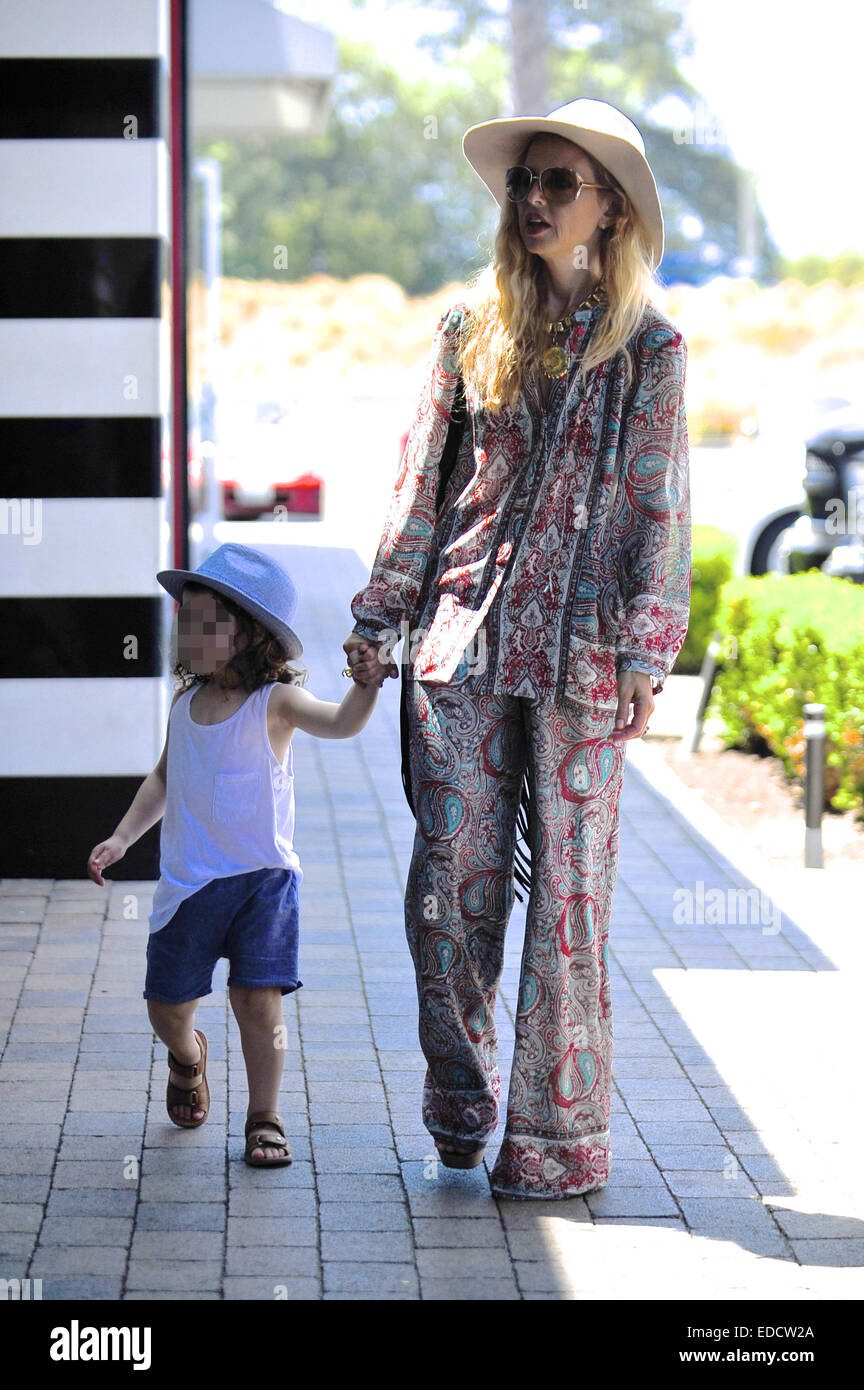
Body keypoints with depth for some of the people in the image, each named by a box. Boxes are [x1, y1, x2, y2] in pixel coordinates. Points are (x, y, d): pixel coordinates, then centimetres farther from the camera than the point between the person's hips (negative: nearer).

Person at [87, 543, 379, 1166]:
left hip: (263, 880, -4)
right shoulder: (185, 703, 5)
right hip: (187, 882, 5)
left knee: (259, 1001, -10)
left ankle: (264, 1118, 7)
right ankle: (188, 1058, 44)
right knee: (168, 1007, 9)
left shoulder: (275, 702, -11)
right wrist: (121, 838, 9)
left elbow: (341, 723, -29)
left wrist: (368, 679, -48)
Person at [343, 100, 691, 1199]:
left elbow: (658, 511, 0)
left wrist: (642, 655, -7)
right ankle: (460, 1102, 19)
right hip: (463, 637, 3)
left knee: (569, 886, 0)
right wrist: (382, 618, 8)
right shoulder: (471, 325, 9)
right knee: (451, 872, 2)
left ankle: (558, 1136, 8)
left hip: (580, 651, -2)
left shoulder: (648, 348, 2)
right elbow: (421, 480, 11)